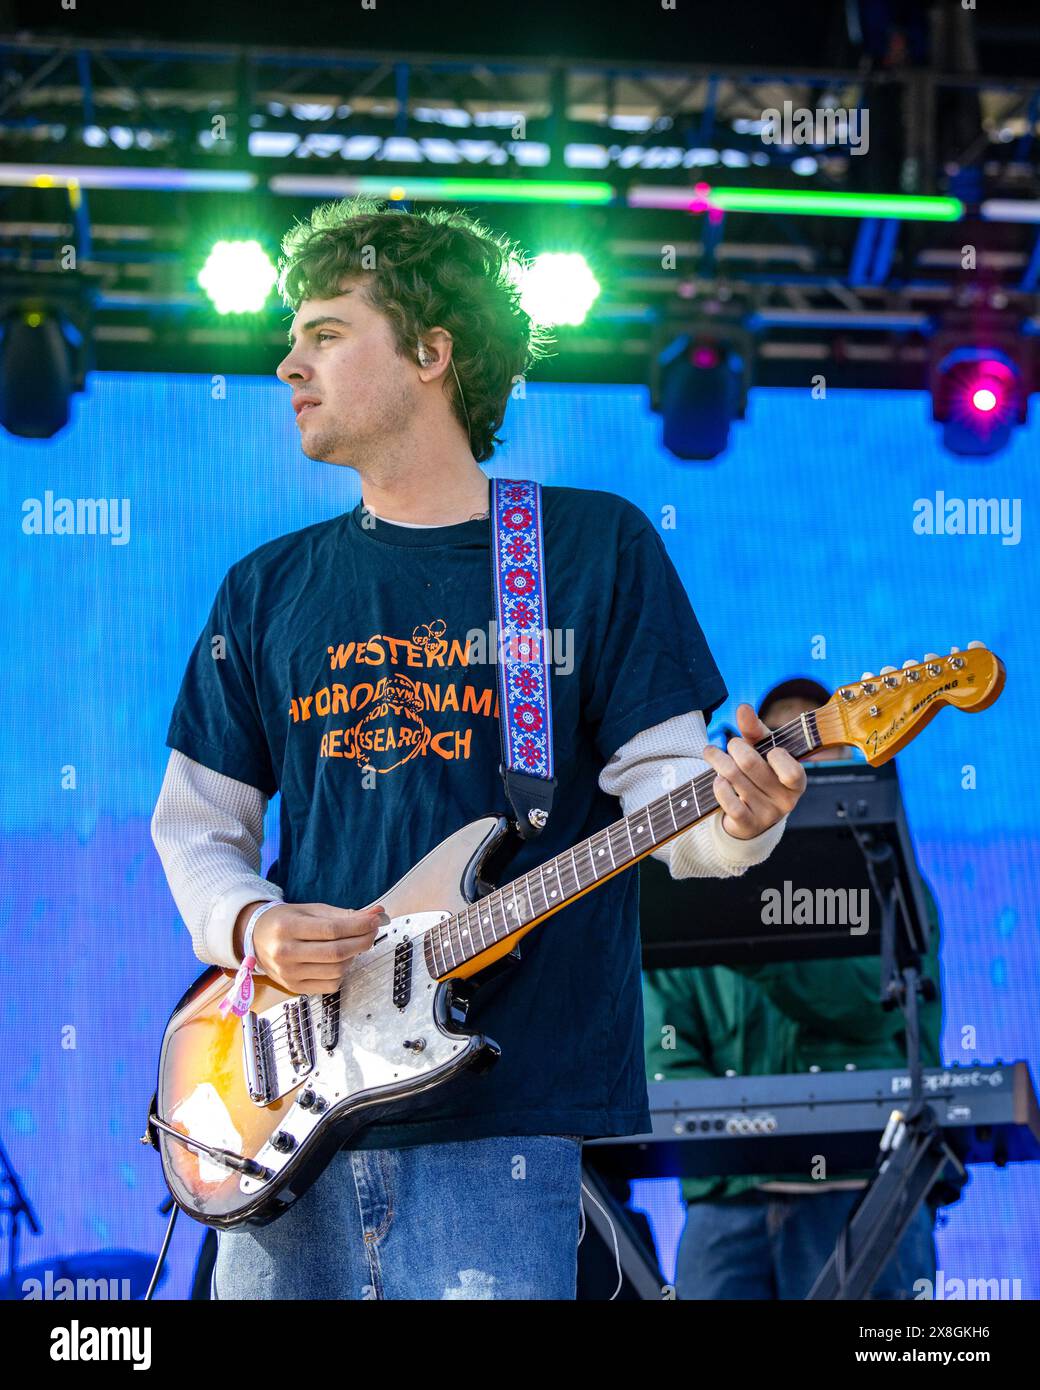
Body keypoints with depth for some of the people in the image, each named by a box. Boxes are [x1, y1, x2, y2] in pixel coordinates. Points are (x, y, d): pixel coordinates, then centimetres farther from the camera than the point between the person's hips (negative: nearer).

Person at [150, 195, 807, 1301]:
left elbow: (663, 788, 0)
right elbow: (197, 823, 16)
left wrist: (736, 820, -23)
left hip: (497, 1114, -3)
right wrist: (250, 926, -5)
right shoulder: (268, 589, 14)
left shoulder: (594, 546, 4)